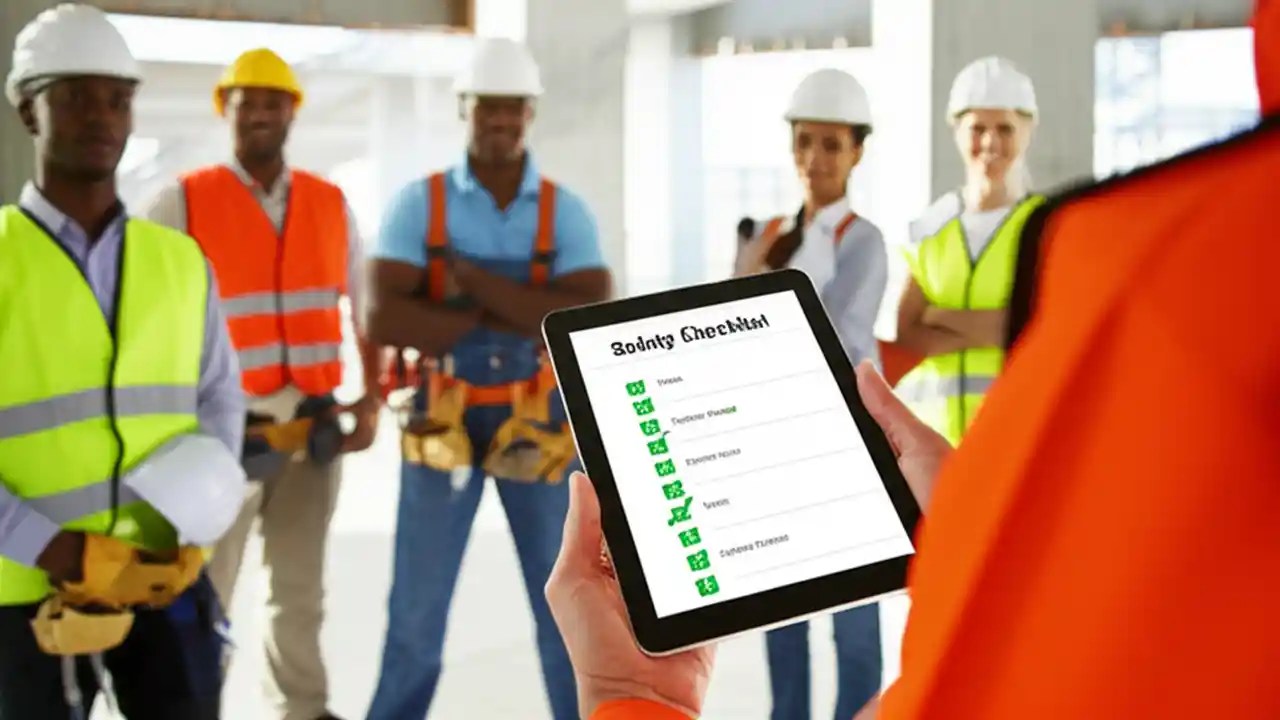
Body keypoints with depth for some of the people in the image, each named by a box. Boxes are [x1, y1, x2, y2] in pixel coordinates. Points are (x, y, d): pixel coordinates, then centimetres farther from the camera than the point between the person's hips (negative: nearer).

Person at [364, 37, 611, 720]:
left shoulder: (566, 212, -4)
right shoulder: (418, 203, -6)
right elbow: (386, 319, -17)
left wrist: (473, 279, -21)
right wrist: (516, 318, -18)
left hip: (538, 422, 1)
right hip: (443, 421, 0)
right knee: (418, 606, 7)